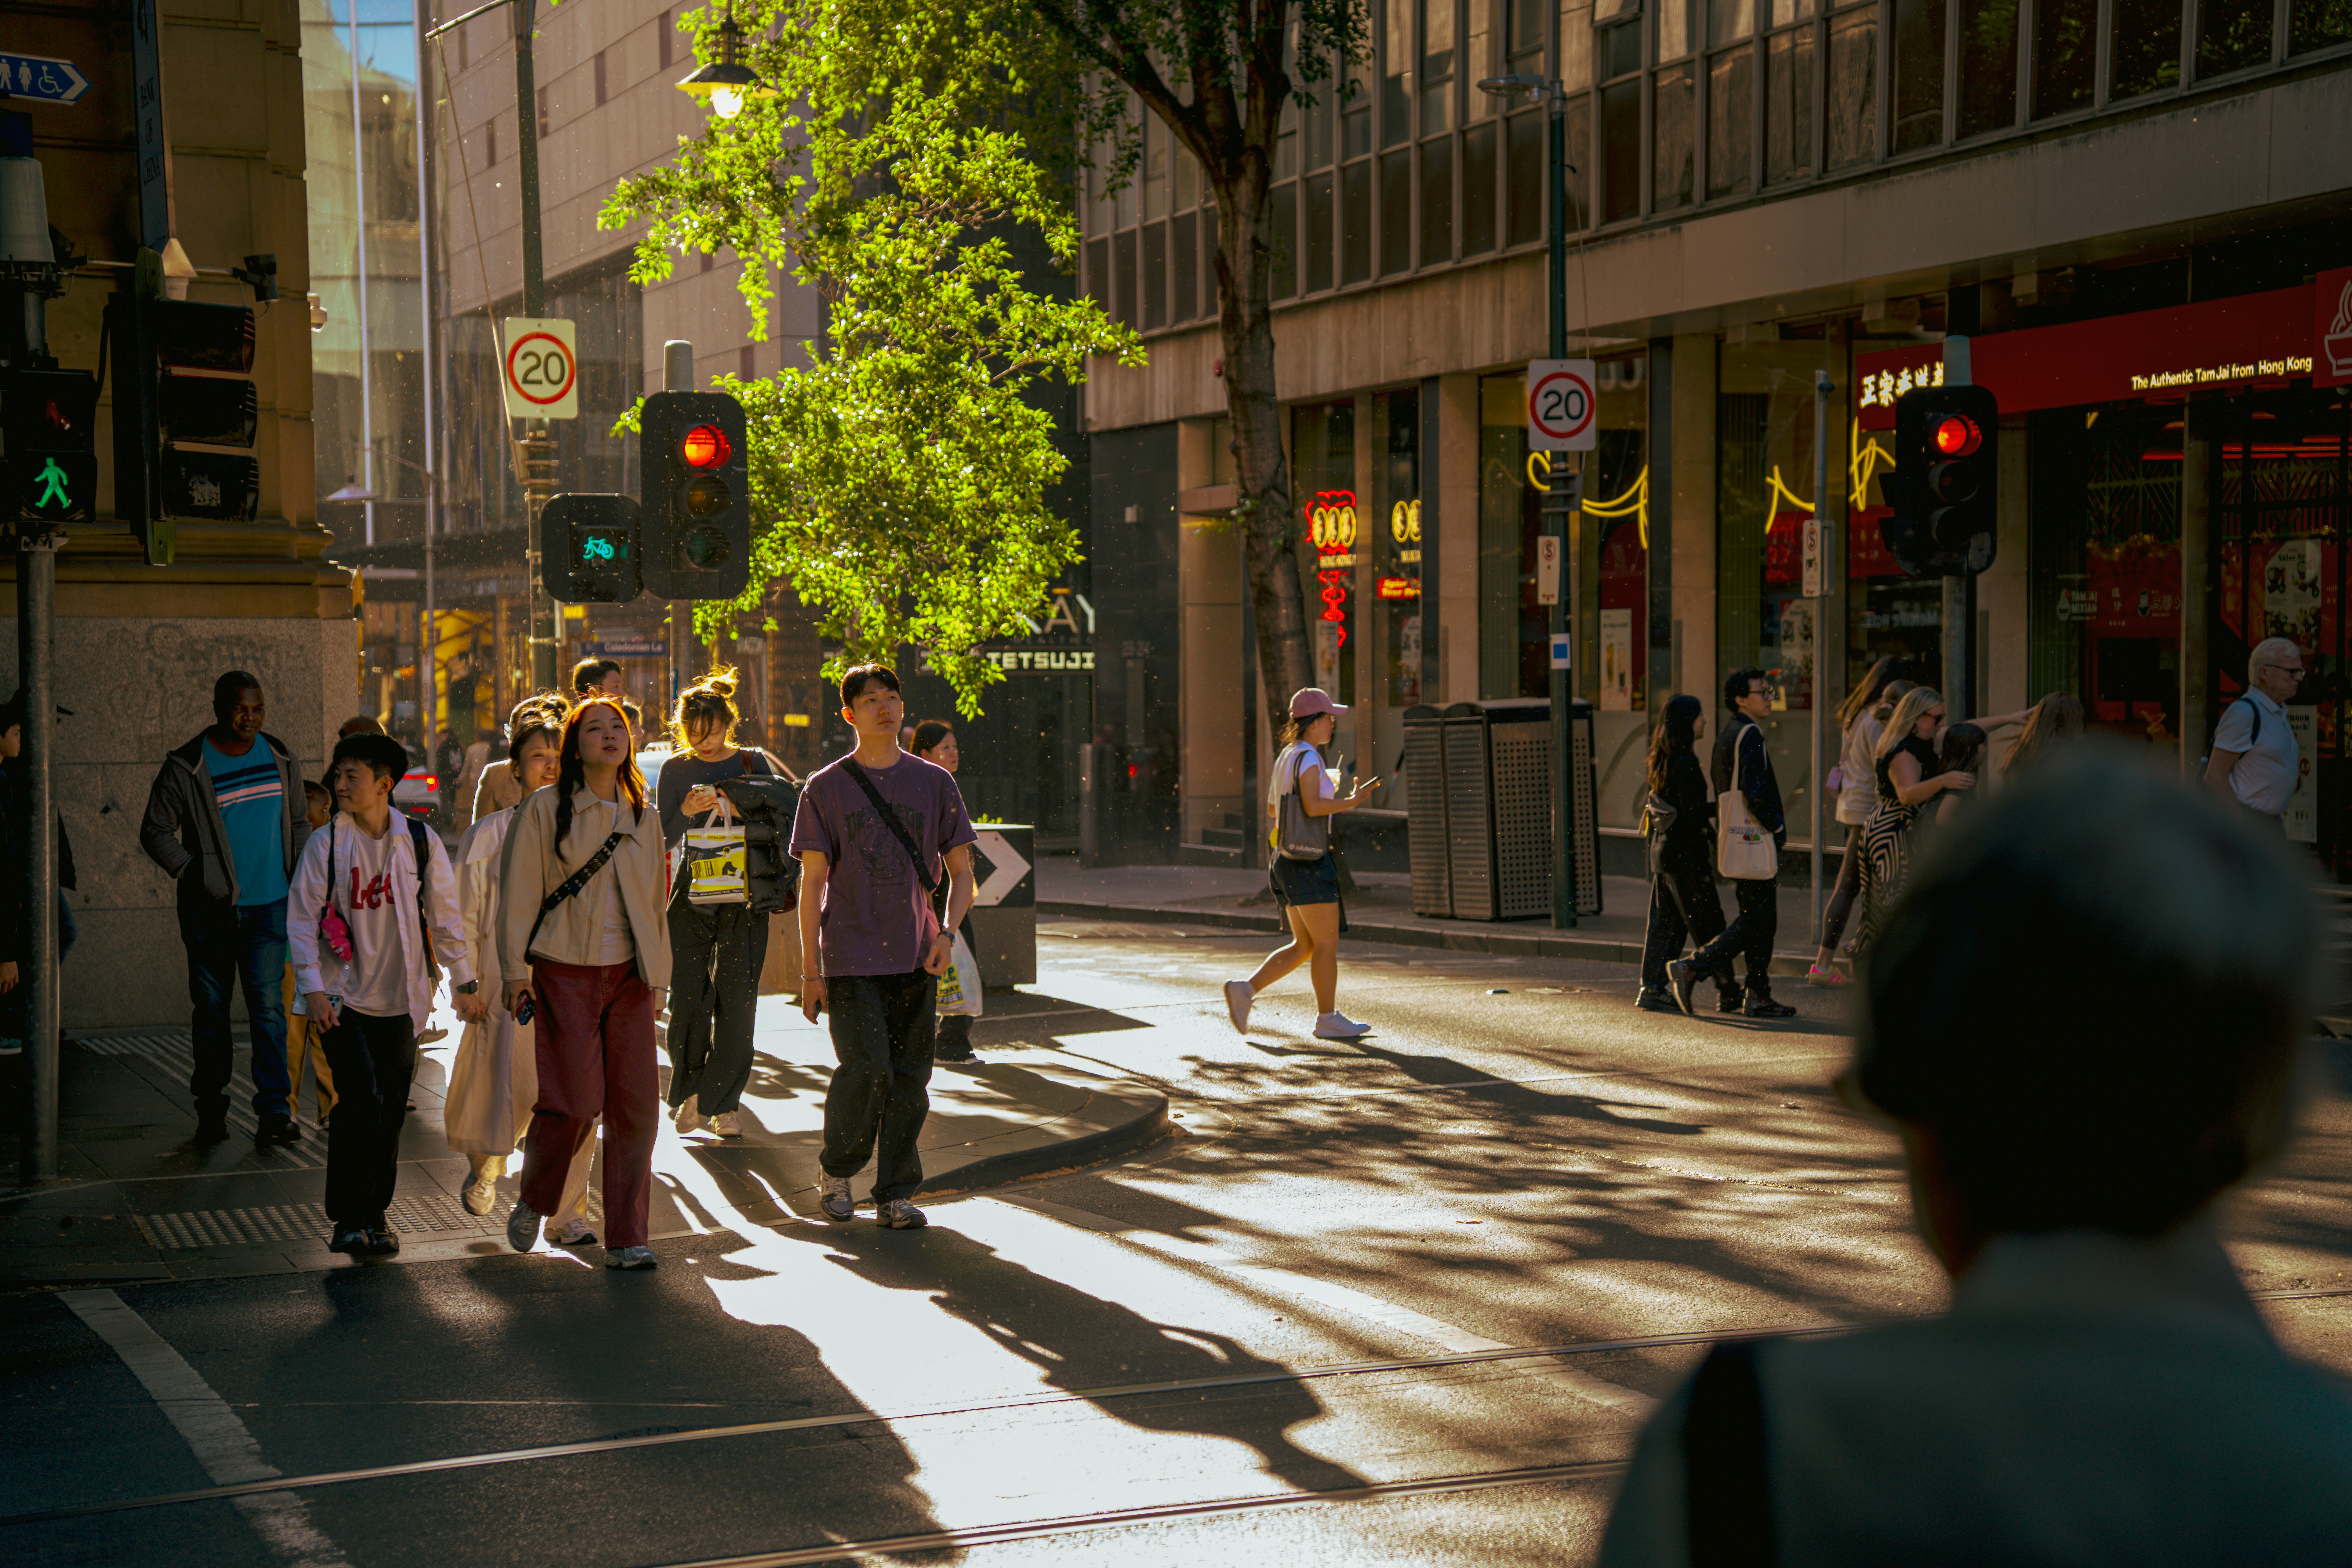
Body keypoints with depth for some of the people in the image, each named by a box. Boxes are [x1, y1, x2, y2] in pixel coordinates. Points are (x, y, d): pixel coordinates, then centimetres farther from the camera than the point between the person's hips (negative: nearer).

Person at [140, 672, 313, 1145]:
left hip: (269, 906, 2)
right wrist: (192, 875, -12)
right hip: (211, 910, -2)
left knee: (268, 1004, -7)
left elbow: (299, 823, 20)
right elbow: (156, 831, -1)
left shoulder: (281, 760, 7)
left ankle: (273, 1111, -8)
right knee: (211, 1009, 6)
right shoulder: (187, 768, -6)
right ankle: (211, 1110, 17)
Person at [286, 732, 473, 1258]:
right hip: (343, 995, -2)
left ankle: (375, 1214, 22)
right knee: (361, 1099, -15)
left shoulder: (419, 840, 2)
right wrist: (312, 988, -9)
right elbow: (301, 918, -1)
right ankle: (349, 1219, -6)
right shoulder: (326, 843, -3)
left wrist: (464, 979, 8)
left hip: (400, 998, 2)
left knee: (391, 1109, 7)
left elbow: (445, 913, 9)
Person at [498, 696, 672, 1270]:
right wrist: (516, 972, -5)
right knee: (575, 1104, -10)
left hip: (628, 975, 4)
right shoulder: (545, 809, 0)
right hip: (565, 974, -4)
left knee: (636, 1105, -2)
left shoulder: (644, 818, 14)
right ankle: (533, 1203, 18)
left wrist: (658, 979, 17)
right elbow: (518, 894, -1)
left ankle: (625, 1238, 7)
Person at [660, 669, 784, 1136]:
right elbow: (664, 838, 0)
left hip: (744, 895, 0)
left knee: (737, 999, -2)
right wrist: (688, 811, -19)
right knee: (689, 997, -5)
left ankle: (724, 1102, 8)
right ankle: (690, 1090, 16)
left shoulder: (754, 763, 4)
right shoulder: (675, 769, 4)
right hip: (692, 893, 0)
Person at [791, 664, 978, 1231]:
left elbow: (960, 872, 11)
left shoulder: (935, 784, 8)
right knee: (865, 1067, -13)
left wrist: (947, 933, -7)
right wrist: (809, 969, -2)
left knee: (910, 1078, 2)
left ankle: (896, 1195, 12)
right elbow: (812, 881, 2)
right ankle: (836, 1173, 10)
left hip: (916, 957, 3)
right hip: (850, 957, -3)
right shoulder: (825, 789, 2)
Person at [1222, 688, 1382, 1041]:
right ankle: (1328, 1019, 3)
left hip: (1288, 862, 9)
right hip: (1310, 863, -9)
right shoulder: (1308, 758, -13)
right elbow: (1313, 805, -25)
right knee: (1327, 943, -2)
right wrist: (1350, 802, -13)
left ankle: (1244, 991, 3)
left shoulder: (1285, 758, 16)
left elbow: (1272, 807, 24)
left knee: (1304, 946, 11)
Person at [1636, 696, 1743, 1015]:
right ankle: (1728, 992, 5)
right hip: (1686, 853, -9)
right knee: (1709, 926, -1)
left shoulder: (1663, 760, 11)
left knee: (1665, 923, 10)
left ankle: (1652, 988, 7)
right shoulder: (1685, 762, -17)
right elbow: (1693, 810, -22)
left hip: (1663, 848, 9)